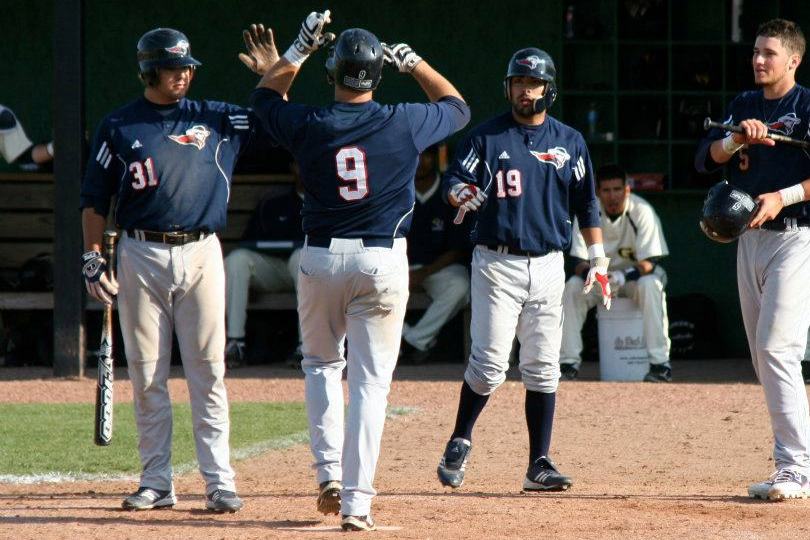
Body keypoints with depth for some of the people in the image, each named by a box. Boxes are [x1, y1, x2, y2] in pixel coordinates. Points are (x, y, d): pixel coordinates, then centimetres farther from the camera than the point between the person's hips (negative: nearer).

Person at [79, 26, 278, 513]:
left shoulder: (216, 119, 8)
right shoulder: (118, 126, 5)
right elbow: (94, 199, 8)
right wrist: (93, 260, 0)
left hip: (201, 254, 0)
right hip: (141, 257, 0)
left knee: (209, 371, -3)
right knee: (147, 375, 3)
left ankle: (219, 482, -1)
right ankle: (156, 483, 10)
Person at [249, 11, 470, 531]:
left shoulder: (308, 125, -5)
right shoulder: (404, 124, -6)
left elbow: (265, 96, 18)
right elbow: (457, 106, 15)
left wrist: (300, 49, 18)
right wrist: (414, 62, 21)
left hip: (322, 256, 1)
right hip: (384, 259, -1)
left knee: (321, 362, 24)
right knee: (371, 381, 0)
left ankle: (330, 472, 12)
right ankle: (357, 502, -6)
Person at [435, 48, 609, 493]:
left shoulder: (570, 142, 10)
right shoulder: (486, 136, 3)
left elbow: (586, 204, 13)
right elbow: (453, 179, -3)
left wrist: (598, 260, 8)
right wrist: (461, 193, -27)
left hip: (547, 267, 3)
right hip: (497, 264, -3)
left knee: (542, 368, 2)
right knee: (490, 364, -10)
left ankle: (539, 465, 6)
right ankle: (459, 443, 10)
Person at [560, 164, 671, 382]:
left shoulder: (642, 211, -20)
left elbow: (649, 262, -23)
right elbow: (579, 262, -16)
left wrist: (623, 276, -43)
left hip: (636, 273, -2)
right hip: (599, 272, 2)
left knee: (651, 285, -35)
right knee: (572, 287, -26)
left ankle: (660, 363, -33)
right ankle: (568, 362, -22)